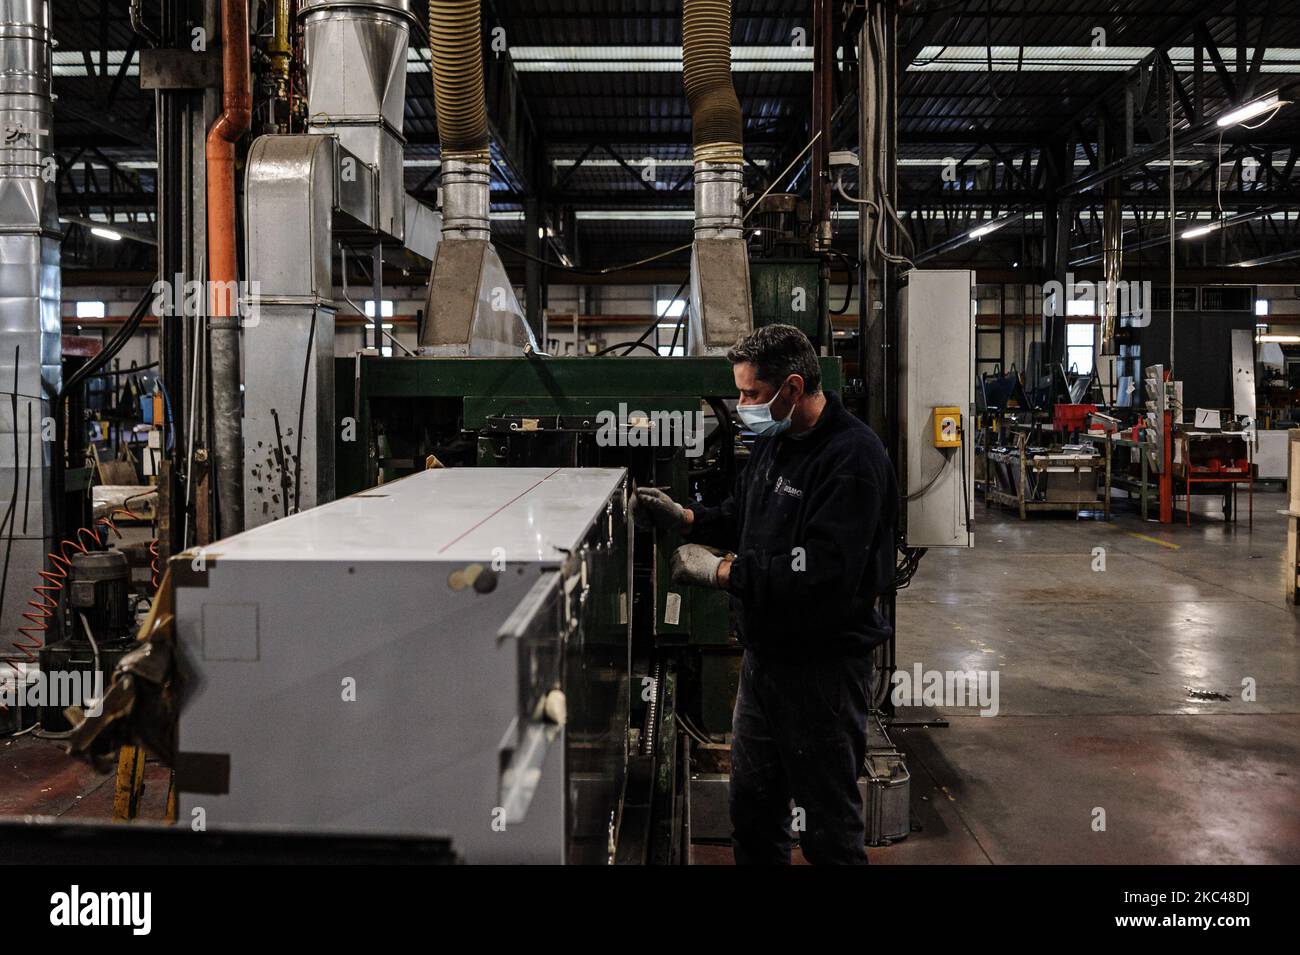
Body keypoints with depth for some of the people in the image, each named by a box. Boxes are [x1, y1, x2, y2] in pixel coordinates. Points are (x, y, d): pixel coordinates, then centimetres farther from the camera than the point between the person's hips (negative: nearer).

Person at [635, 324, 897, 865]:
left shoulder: (852, 458, -21)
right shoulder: (774, 441, 8)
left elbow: (822, 573, -30)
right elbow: (742, 517, 21)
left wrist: (719, 571, -24)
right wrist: (683, 517, 3)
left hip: (824, 665, -9)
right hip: (764, 654, 9)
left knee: (829, 828, 5)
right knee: (752, 809, 21)